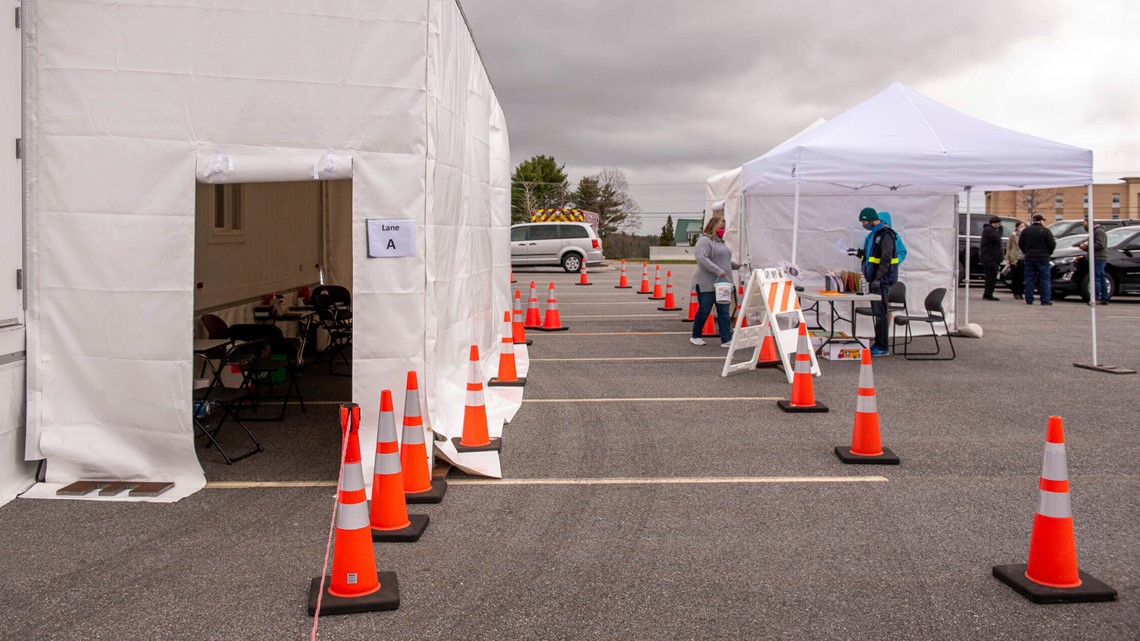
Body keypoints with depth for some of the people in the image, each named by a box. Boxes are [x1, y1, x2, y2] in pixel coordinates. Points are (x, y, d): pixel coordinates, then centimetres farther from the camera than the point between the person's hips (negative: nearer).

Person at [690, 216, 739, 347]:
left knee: (724, 312, 2)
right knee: (704, 311, 1)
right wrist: (718, 271, -27)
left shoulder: (720, 242, 20)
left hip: (722, 284, 8)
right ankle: (696, 336, 18)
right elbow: (702, 258, -22)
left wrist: (736, 265, 11)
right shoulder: (704, 240, -9)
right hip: (707, 284, -8)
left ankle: (726, 339, 1)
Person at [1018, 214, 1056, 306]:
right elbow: (1052, 244, -9)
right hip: (1042, 259, -3)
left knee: (1029, 279, 6)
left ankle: (1029, 299, 4)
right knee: (1045, 279, 2)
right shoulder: (1046, 231, -7)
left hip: (1029, 258, 3)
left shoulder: (1026, 230, 4)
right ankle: (1045, 300, -2)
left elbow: (1020, 243, 8)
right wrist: (1048, 253, 7)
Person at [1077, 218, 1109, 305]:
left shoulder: (1099, 231, -9)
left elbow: (1100, 245, -21)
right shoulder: (1094, 232, 24)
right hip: (1098, 258, 11)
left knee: (1096, 278, -13)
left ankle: (1097, 298, -16)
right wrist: (1085, 247, 12)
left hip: (1099, 258, -11)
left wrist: (1087, 246, -14)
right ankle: (1104, 299, 11)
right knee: (1101, 279, 9)